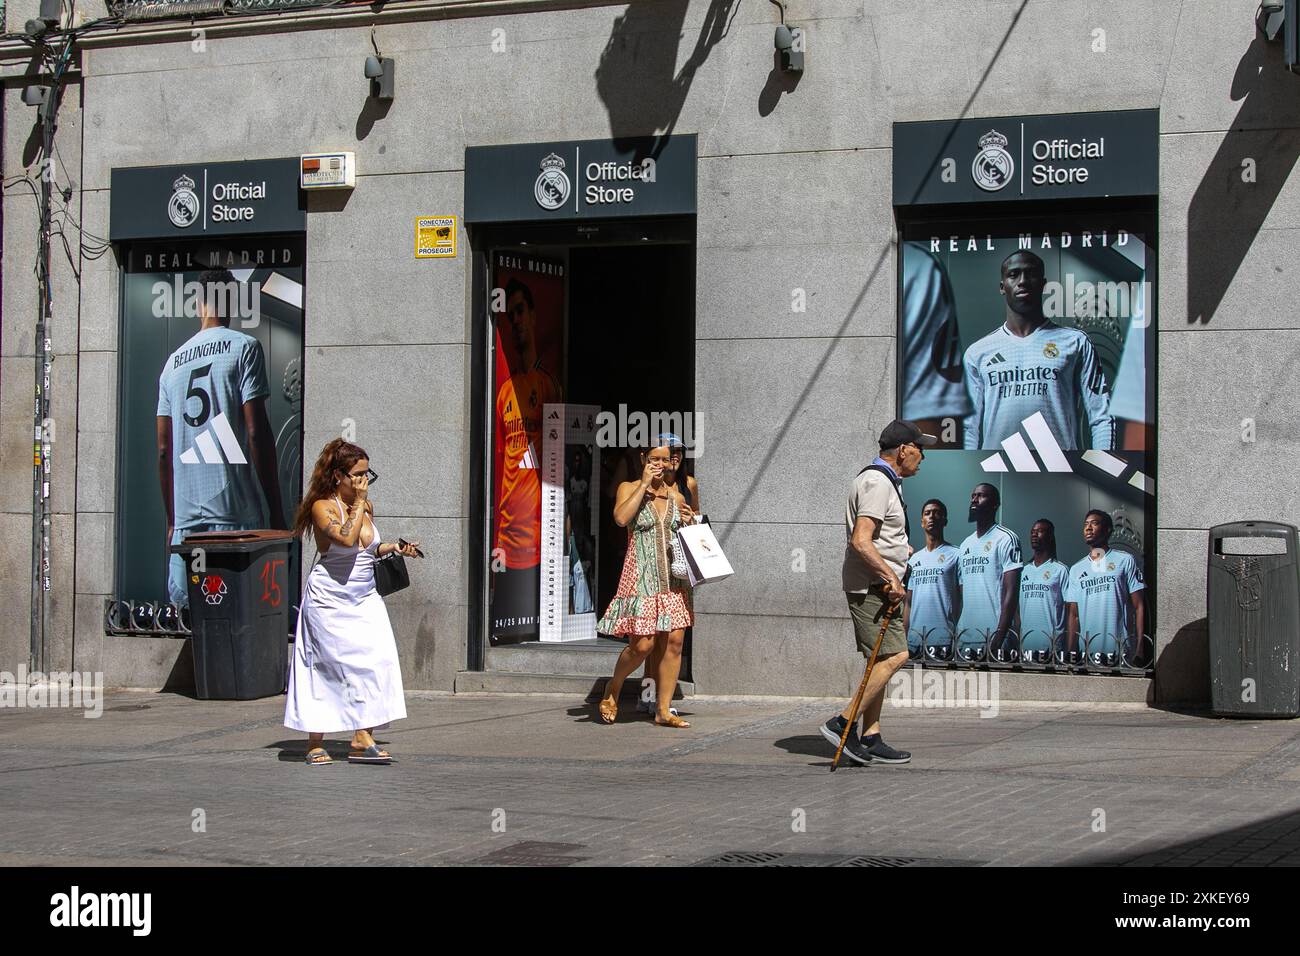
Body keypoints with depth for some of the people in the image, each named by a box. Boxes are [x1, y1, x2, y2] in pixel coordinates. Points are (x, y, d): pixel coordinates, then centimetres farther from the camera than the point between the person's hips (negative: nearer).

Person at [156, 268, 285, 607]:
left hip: (186, 516, 5)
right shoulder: (244, 347, 0)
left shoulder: (173, 362, 15)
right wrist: (276, 511, -3)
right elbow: (256, 432, -7)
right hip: (237, 515, -5)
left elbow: (164, 450, 15)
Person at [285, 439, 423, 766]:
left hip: (365, 598, 7)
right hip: (330, 600, -6)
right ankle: (315, 743, 3)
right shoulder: (322, 507, -10)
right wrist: (358, 502, -18)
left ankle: (364, 737, -8)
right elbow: (347, 539, -28)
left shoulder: (366, 506, 10)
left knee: (379, 659, -10)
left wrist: (393, 548, 7)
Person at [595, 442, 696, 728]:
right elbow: (621, 518, -21)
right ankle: (612, 691, 17)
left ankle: (663, 710, 6)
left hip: (672, 578, 5)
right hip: (641, 576, -5)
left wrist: (688, 523, 3)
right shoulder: (629, 489, 0)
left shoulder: (677, 497, 13)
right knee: (642, 644, -9)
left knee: (674, 641, -1)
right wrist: (644, 485, -16)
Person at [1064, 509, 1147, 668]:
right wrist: (1071, 653, 0)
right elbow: (1073, 615, 11)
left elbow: (1139, 607, 1)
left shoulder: (1125, 561, 4)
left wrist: (1140, 649, -8)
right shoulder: (1076, 569, 14)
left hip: (1121, 651, -3)